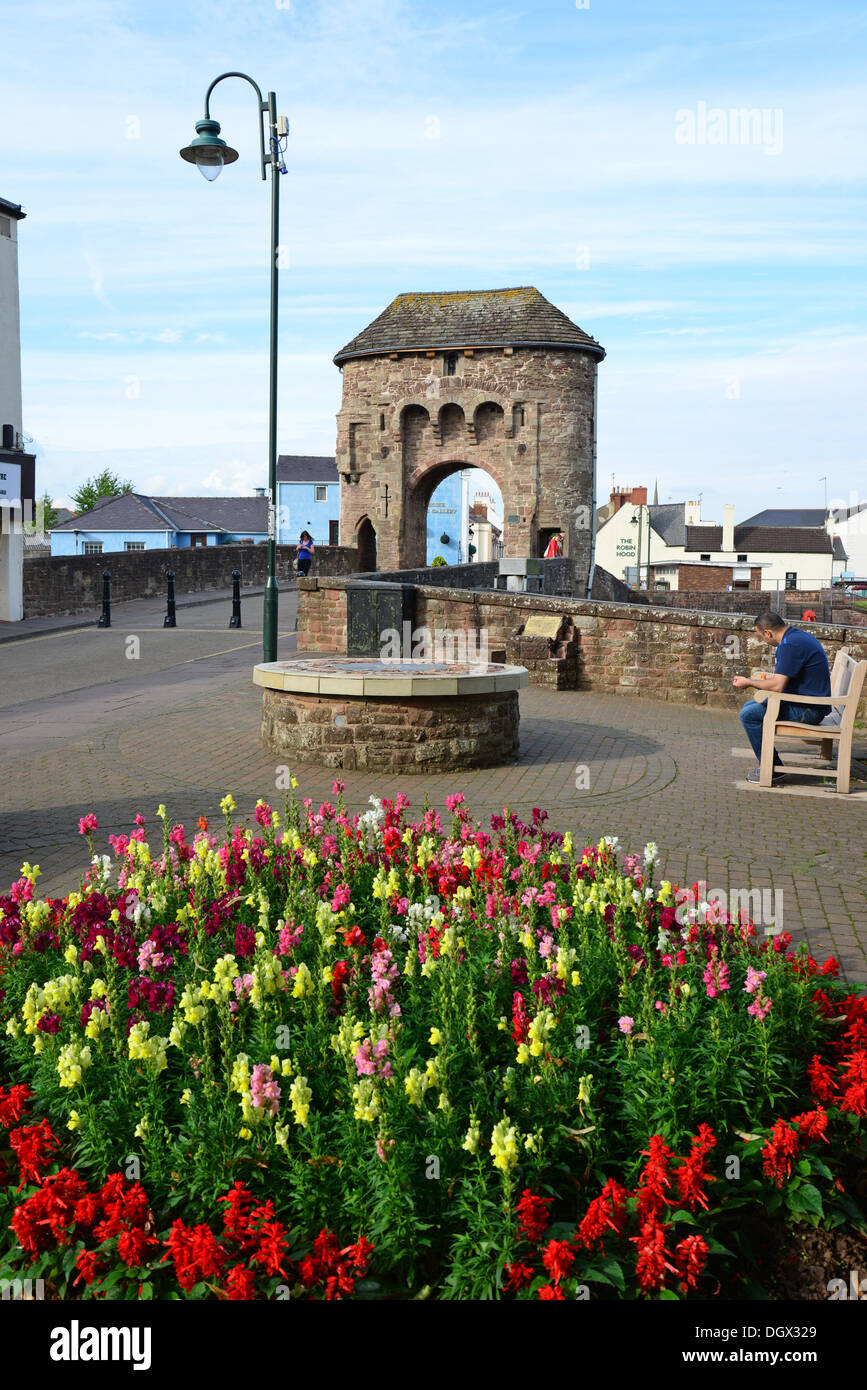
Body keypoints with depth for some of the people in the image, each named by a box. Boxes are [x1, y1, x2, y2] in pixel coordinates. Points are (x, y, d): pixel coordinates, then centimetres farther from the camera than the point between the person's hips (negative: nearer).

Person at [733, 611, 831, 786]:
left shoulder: (791, 644, -21)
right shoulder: (798, 635, 12)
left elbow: (777, 685, -24)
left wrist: (749, 682, -11)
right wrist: (763, 678, 24)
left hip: (808, 710, -11)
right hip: (809, 704, 11)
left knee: (749, 714, -15)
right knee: (750, 706, 16)